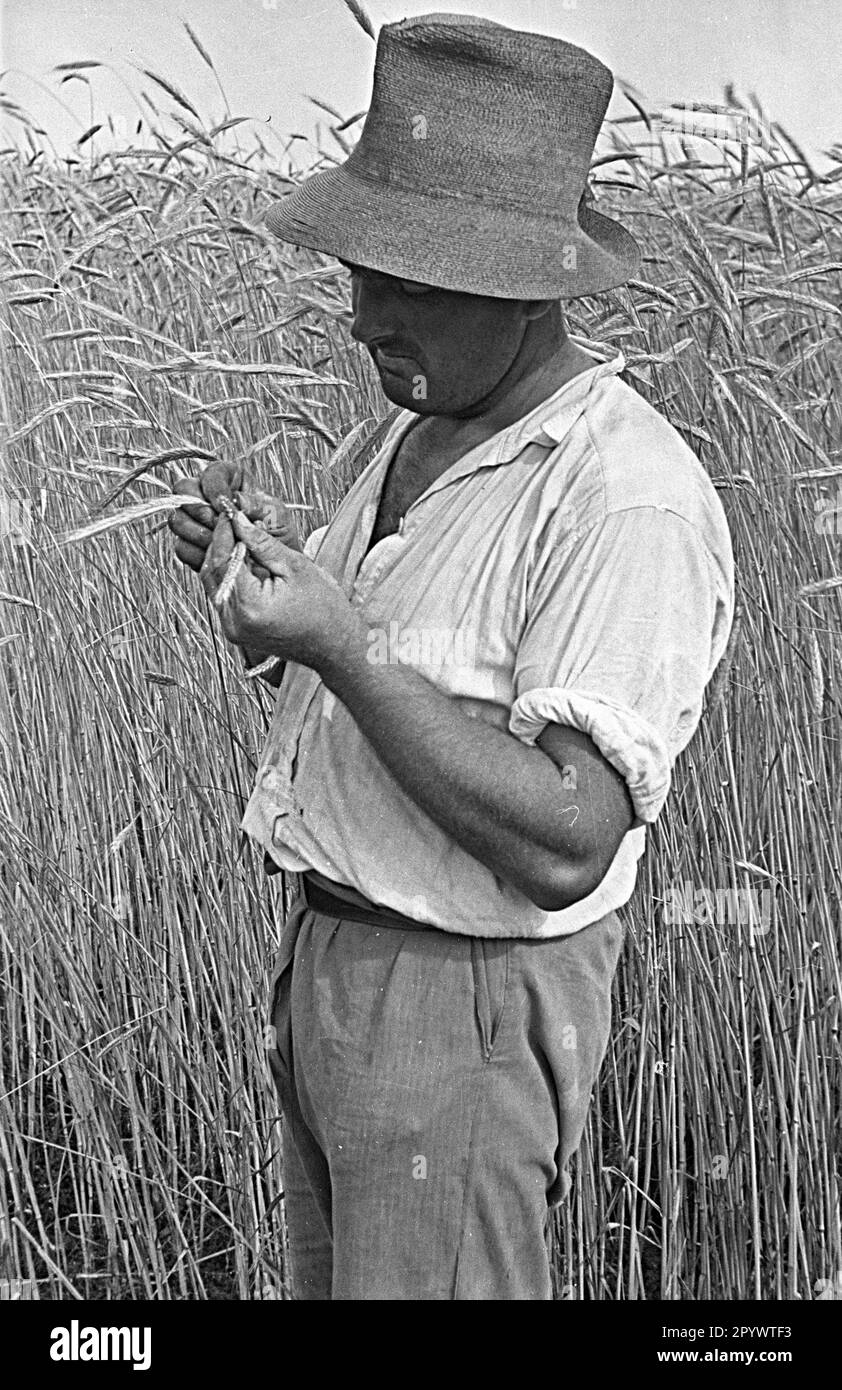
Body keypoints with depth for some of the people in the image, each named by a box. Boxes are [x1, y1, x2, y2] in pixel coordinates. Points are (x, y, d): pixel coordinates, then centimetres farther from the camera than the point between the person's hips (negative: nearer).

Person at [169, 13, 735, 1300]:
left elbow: (565, 846, -28)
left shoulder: (631, 503, -23)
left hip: (464, 1005, -9)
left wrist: (339, 648, -32)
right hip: (329, 955, 9)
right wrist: (260, 568, -5)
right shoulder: (430, 431, 6)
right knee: (335, 1279, 22)